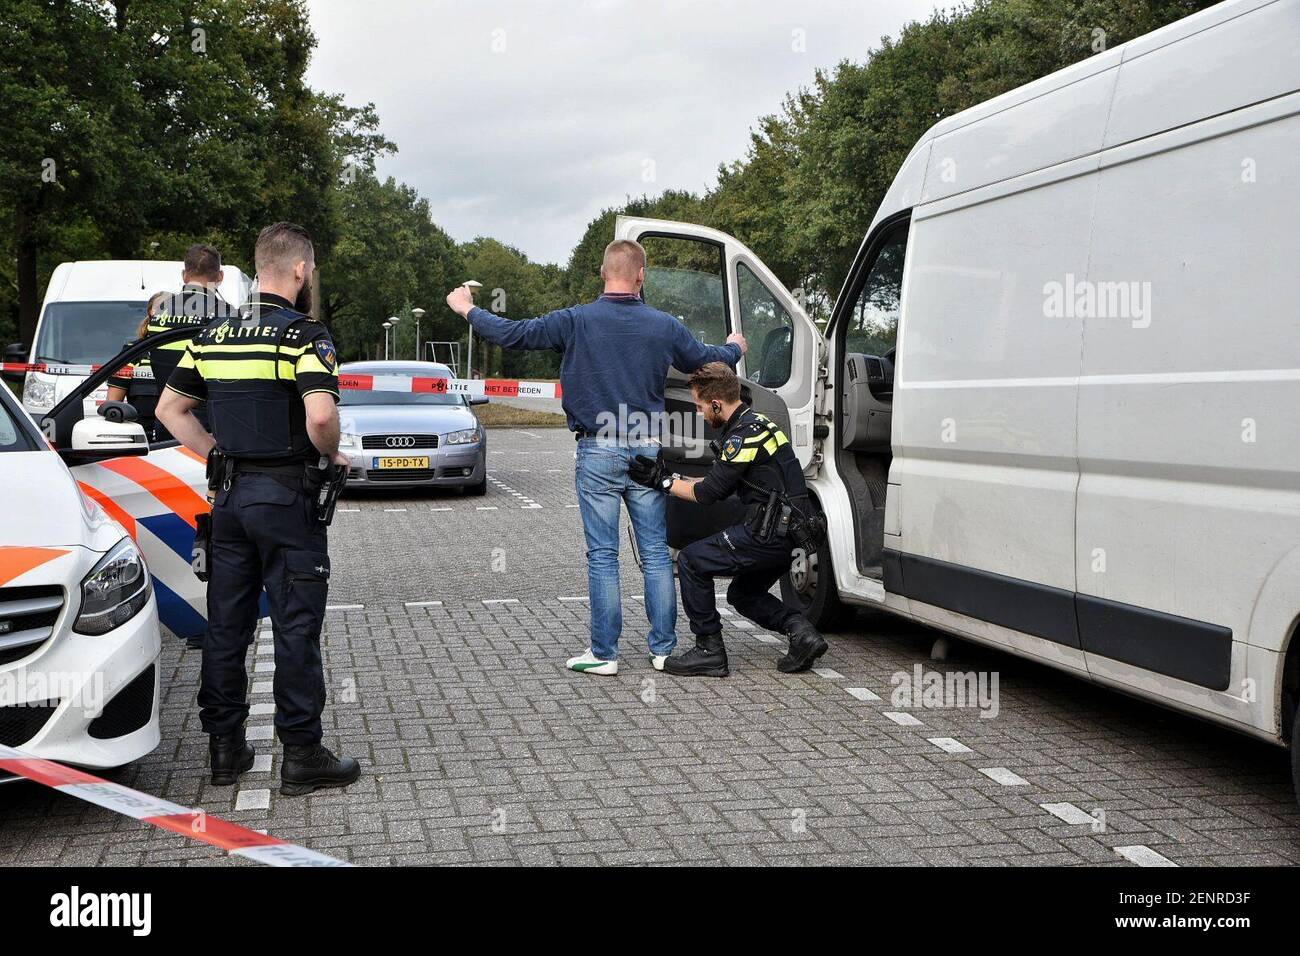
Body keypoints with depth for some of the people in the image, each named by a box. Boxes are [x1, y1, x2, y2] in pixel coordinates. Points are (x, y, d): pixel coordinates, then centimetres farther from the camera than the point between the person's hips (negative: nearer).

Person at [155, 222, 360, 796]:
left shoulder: (213, 334, 10)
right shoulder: (303, 334, -12)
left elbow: (169, 410, 13)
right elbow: (321, 414, -26)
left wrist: (218, 456, 13)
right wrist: (332, 453, -7)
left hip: (229, 494, 7)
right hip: (286, 496, -6)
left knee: (226, 625, 12)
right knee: (296, 627, 0)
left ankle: (224, 747, 20)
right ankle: (301, 756, 5)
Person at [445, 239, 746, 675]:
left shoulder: (576, 321, -8)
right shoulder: (664, 326, 1)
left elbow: (513, 334, -4)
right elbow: (707, 359, 16)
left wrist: (468, 310, 14)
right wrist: (734, 348, 40)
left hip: (598, 452, -2)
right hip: (647, 451, 2)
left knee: (602, 556, 2)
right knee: (656, 552, 8)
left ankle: (604, 653, 6)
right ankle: (663, 649, 14)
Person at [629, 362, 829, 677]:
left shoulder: (745, 434, -15)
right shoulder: (755, 424, 18)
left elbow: (709, 493, -13)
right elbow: (718, 485, 21)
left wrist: (664, 482, -4)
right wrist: (667, 477, 16)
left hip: (771, 535, -11)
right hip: (789, 534, 11)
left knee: (692, 560, -3)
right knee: (742, 594, 25)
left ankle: (709, 651, 0)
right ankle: (801, 631, 6)